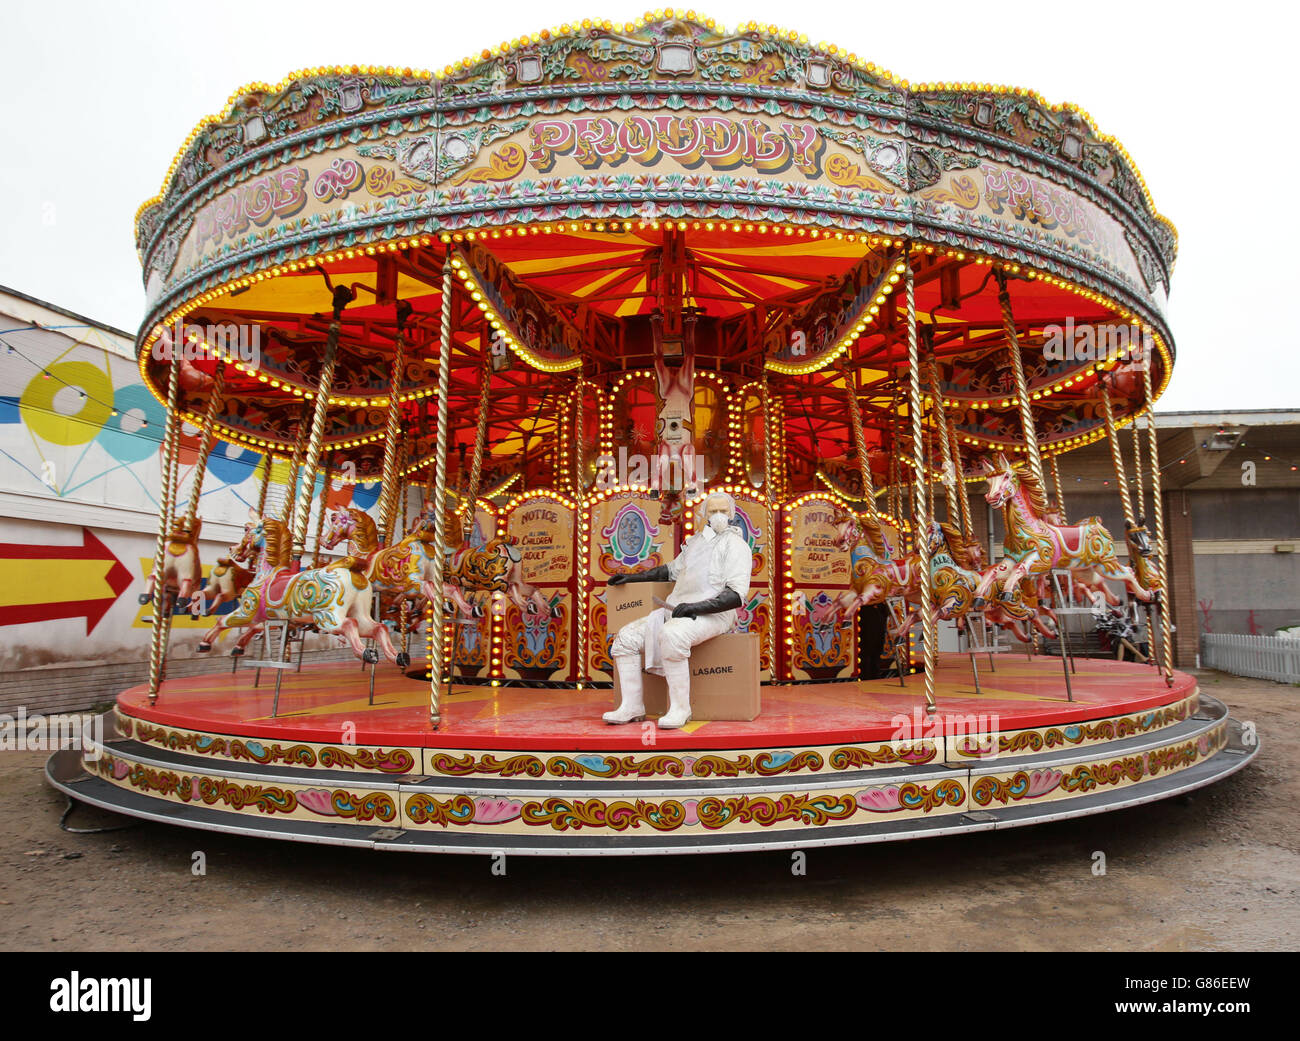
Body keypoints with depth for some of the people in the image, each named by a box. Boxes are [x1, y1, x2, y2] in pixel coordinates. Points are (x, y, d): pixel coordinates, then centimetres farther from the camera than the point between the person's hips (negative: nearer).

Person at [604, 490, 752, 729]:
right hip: (674, 610, 8)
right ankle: (632, 707, -6)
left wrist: (697, 607, -23)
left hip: (712, 615, -8)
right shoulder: (696, 540, 22)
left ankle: (680, 709, -27)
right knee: (627, 636, -6)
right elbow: (672, 569, 37)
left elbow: (737, 595, -14)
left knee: (671, 635, -38)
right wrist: (634, 577, 31)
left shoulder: (735, 544, -3)